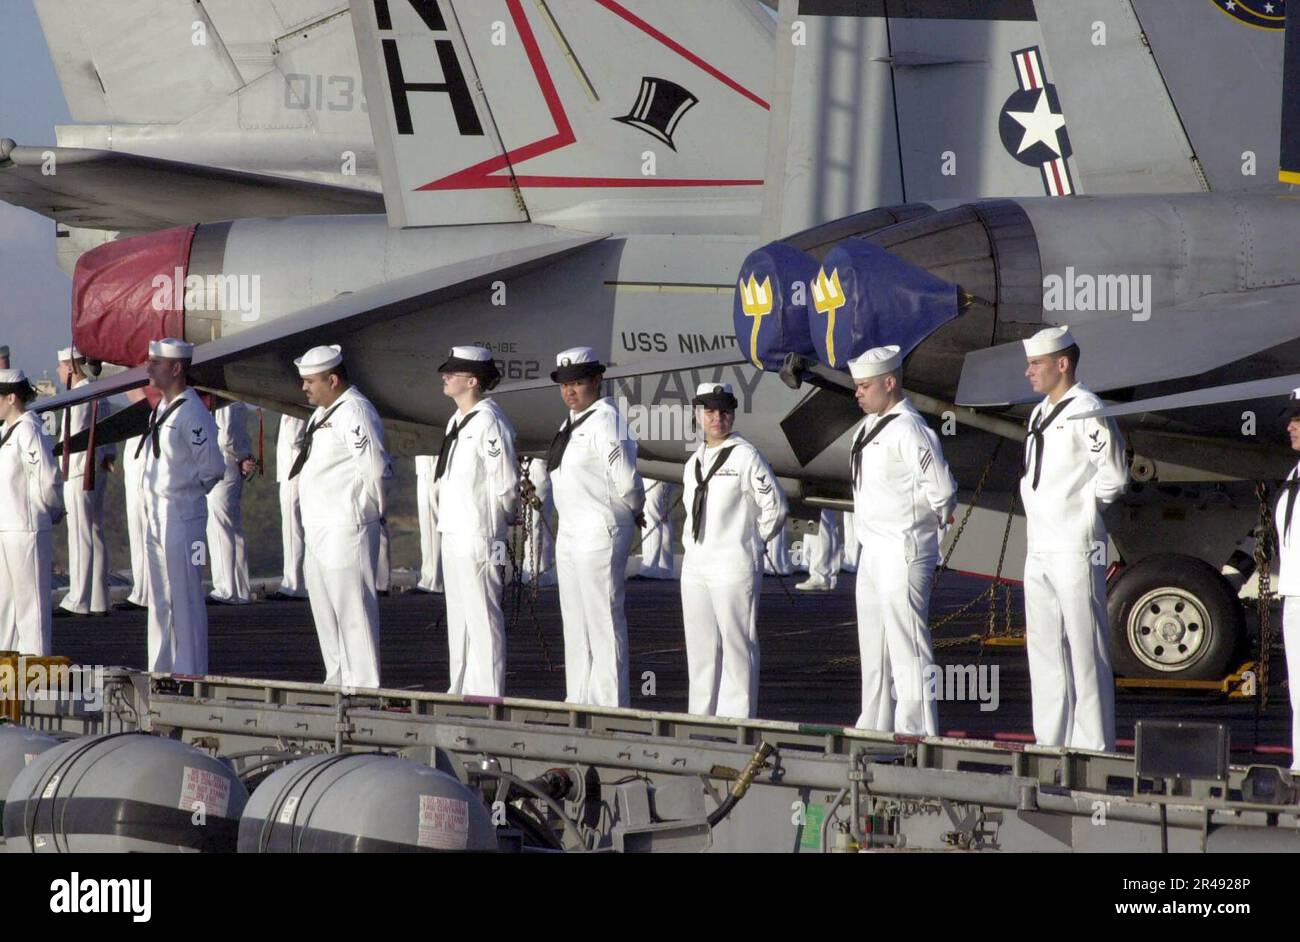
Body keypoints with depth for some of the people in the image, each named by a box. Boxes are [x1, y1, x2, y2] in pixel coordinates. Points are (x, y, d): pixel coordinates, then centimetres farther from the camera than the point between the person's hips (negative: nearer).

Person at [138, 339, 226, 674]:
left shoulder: (193, 413, -16)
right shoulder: (160, 409, 12)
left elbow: (212, 468, -16)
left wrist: (186, 492, -4)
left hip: (182, 517, -10)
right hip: (155, 516, 10)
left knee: (185, 599, -5)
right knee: (159, 600, 15)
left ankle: (190, 674, -2)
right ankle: (161, 669, 22)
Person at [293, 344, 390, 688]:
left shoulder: (355, 414, -16)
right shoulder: (324, 412, 17)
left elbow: (374, 469, -22)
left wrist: (370, 509, -10)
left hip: (346, 529, -11)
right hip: (319, 529, 11)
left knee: (352, 608, -8)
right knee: (324, 605, 17)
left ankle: (363, 685, -6)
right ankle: (338, 679, 27)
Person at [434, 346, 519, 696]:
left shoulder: (488, 422, -14)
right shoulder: (457, 420, 14)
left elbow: (505, 484, -15)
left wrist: (493, 525, -4)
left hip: (479, 536, -10)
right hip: (454, 532, 10)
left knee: (482, 617, -6)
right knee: (458, 615, 15)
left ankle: (487, 694, -3)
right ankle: (462, 690, 22)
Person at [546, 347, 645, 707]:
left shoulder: (605, 421, -16)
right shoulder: (573, 422, 13)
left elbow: (626, 481, -19)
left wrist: (633, 511, -1)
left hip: (601, 533, -10)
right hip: (571, 534, 10)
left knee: (604, 620, -8)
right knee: (575, 622, 14)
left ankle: (610, 704, -6)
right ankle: (578, 701, 22)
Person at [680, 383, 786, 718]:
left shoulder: (746, 457, -6)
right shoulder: (694, 463, 15)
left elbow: (775, 507, -5)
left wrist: (750, 542, 2)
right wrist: (693, 545, 13)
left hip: (735, 568, -7)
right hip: (695, 568, 7)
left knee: (737, 646, -5)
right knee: (700, 649, 10)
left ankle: (737, 720, -4)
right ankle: (702, 719, 16)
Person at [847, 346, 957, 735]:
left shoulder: (908, 429, -17)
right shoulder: (870, 426, 13)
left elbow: (942, 489, -20)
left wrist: (927, 522, -4)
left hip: (904, 554, -10)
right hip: (874, 552, 10)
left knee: (908, 647, -9)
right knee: (874, 647, 16)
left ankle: (917, 730, -8)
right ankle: (875, 727, 24)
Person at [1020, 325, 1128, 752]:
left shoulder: (1086, 412, -11)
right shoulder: (1040, 414, 17)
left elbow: (1113, 477, -14)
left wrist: (1078, 507, -5)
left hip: (1076, 549, -9)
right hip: (1039, 550, 9)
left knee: (1085, 648, -7)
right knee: (1044, 646, 11)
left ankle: (1093, 747, -7)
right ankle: (1052, 744, 16)